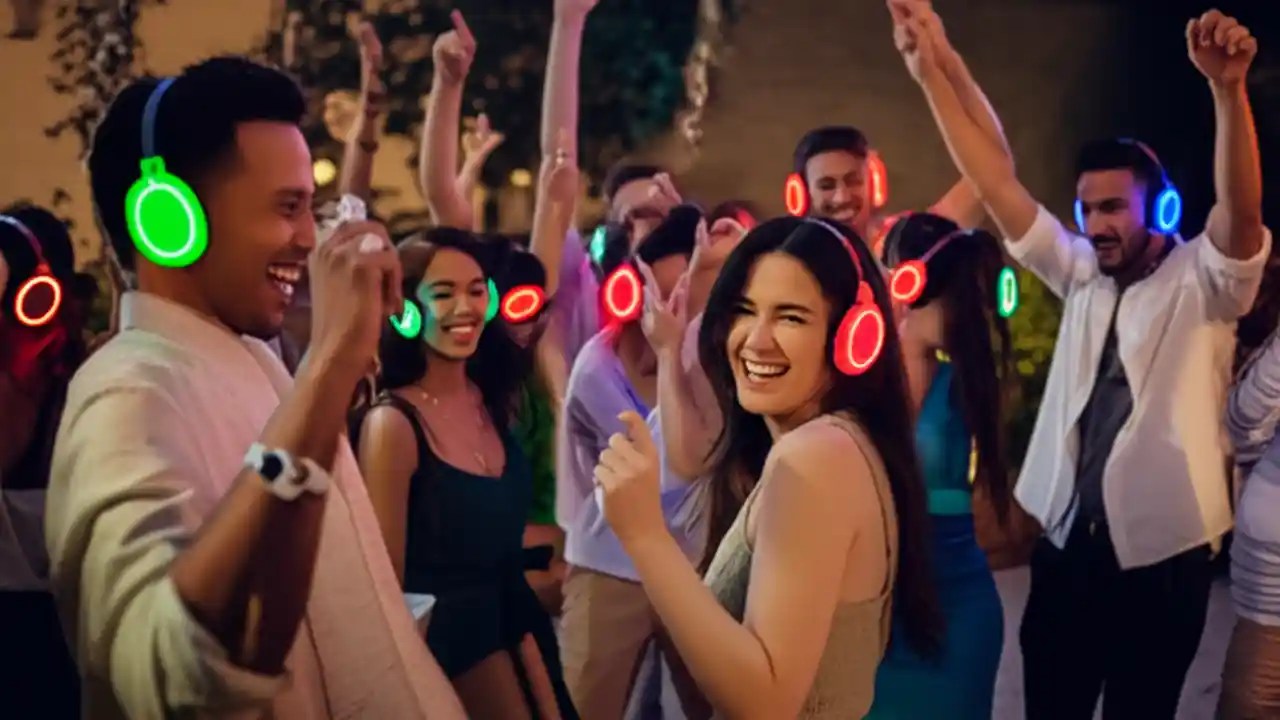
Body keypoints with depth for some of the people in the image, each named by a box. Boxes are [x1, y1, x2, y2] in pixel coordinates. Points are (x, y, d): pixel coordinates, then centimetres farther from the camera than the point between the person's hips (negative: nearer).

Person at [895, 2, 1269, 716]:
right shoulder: (1081, 276, 7)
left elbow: (1243, 210, -26)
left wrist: (1229, 89, -42)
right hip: (1066, 546, 4)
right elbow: (998, 184, 0)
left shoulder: (1202, 282, -6)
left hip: (1160, 558, -4)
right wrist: (932, 70, -10)